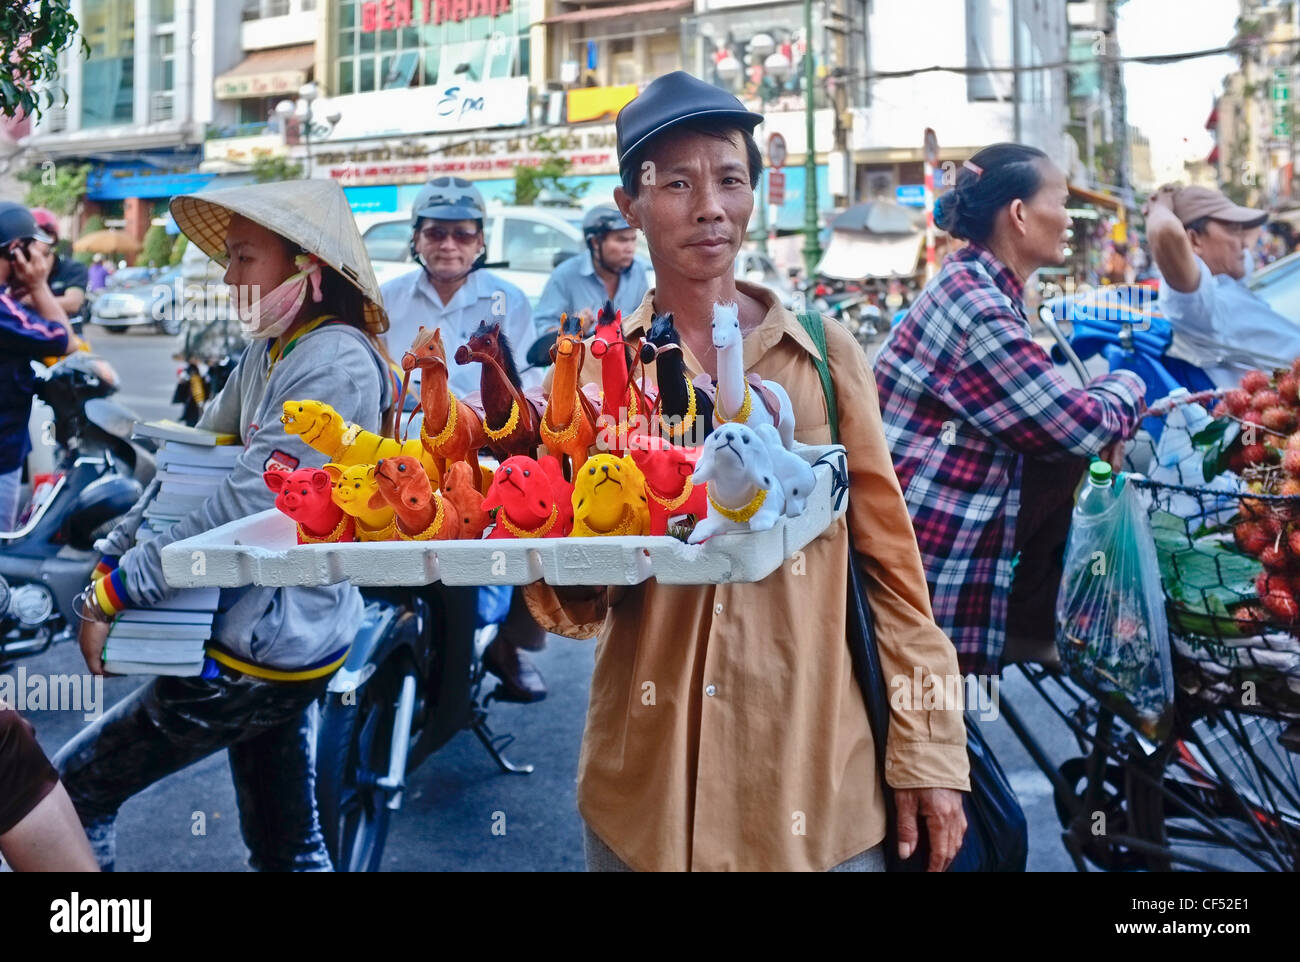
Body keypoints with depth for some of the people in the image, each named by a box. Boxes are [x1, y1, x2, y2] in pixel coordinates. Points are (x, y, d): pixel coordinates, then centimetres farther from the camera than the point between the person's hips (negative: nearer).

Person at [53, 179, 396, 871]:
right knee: (286, 845, 19)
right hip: (291, 637, 9)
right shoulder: (273, 351, 10)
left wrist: (112, 594, -18)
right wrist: (116, 548, -1)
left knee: (69, 795, 4)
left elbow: (244, 508, -25)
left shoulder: (335, 363, -20)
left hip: (262, 648, -9)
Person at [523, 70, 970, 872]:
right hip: (649, 776, 1)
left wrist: (928, 749, -1)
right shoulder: (595, 369, -2)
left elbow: (889, 559, 1)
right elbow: (575, 608, 1)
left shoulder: (828, 357, -3)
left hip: (815, 773, 0)